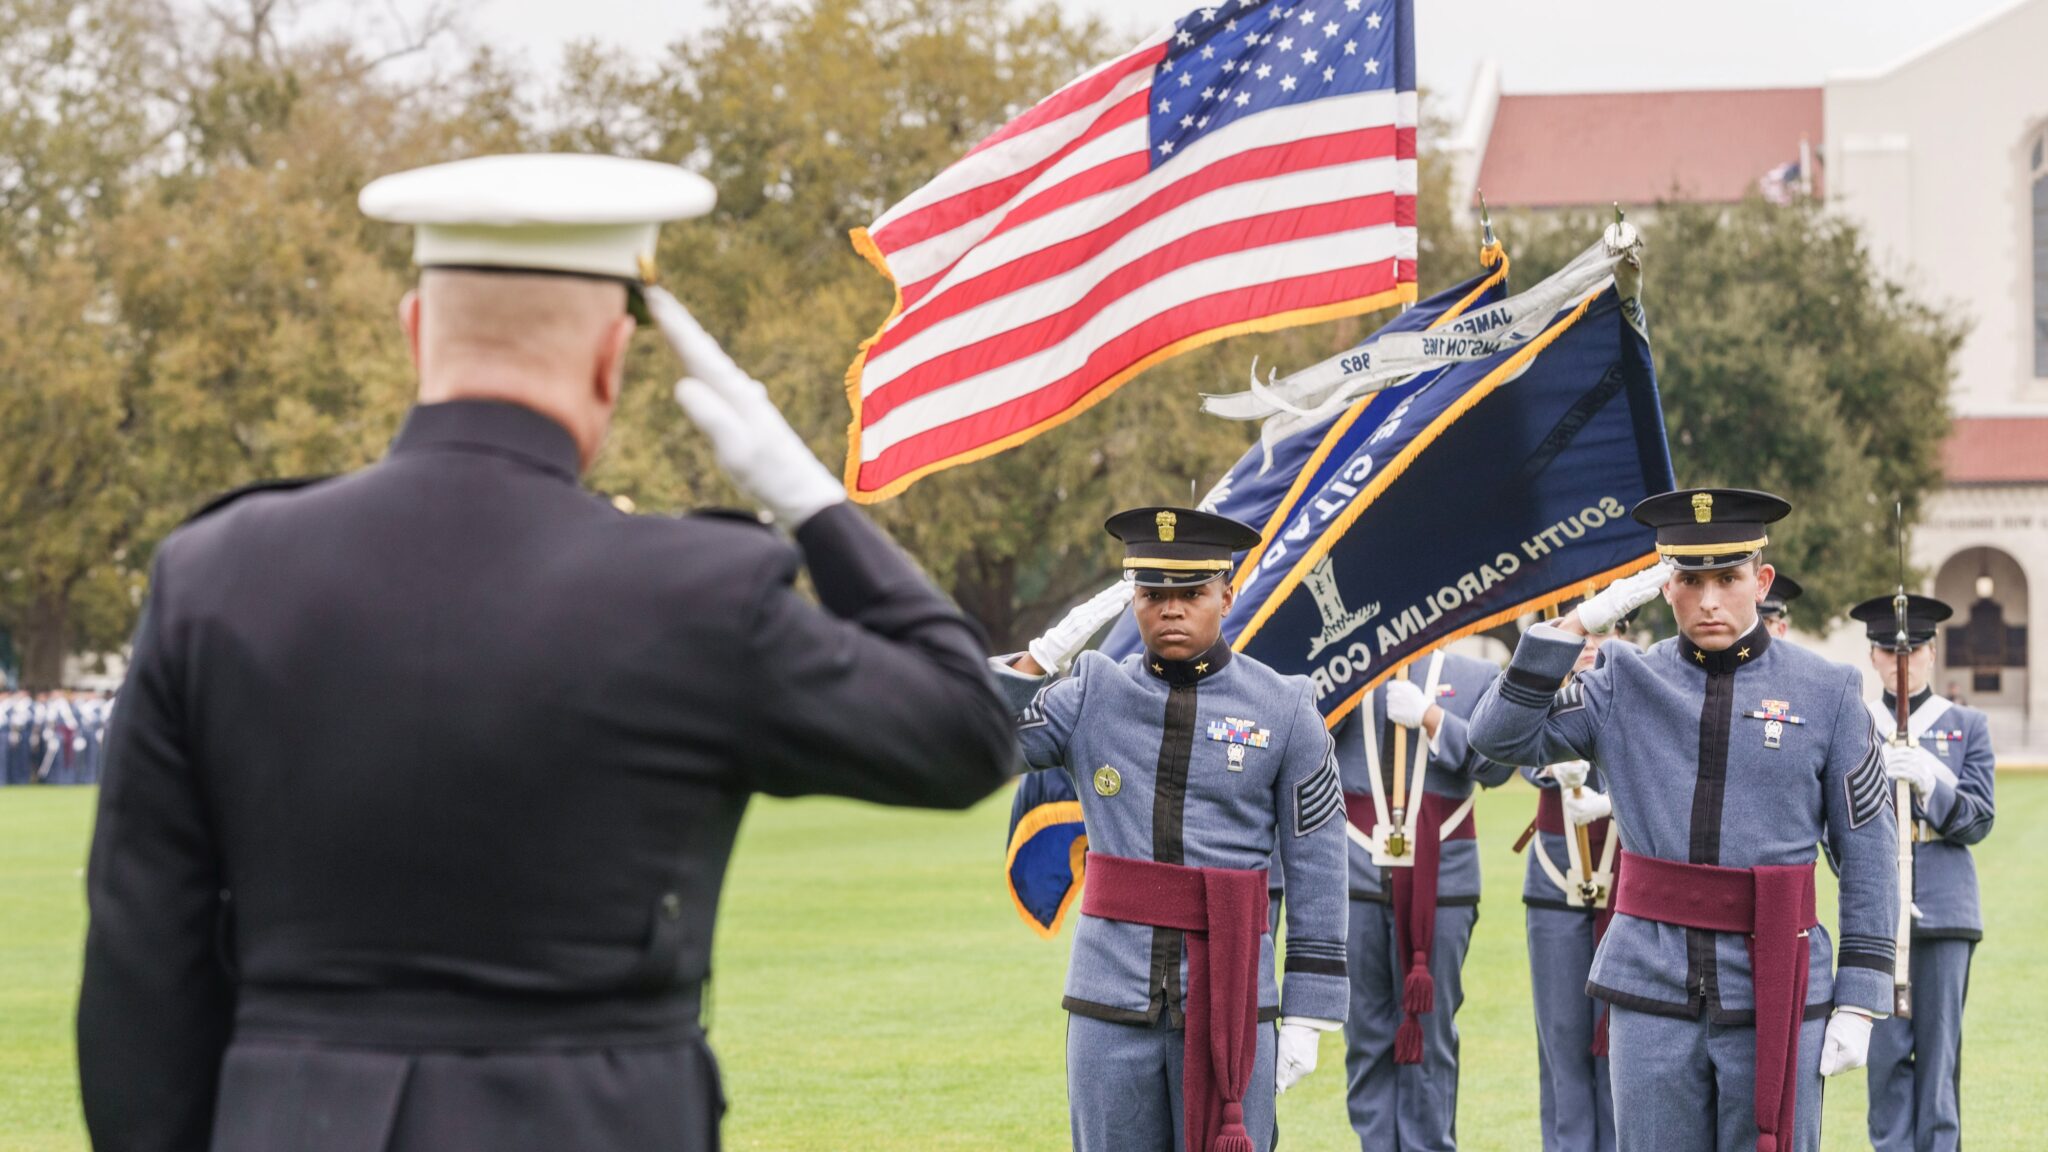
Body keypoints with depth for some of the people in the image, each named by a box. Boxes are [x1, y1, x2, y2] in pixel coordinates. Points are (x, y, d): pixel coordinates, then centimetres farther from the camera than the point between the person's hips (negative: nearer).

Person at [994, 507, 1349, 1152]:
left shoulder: (1284, 712, 0)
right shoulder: (1093, 697, 5)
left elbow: (1318, 876, 0)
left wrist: (1307, 1015, -3)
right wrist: (1046, 654, -10)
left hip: (1231, 1005, -2)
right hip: (1111, 1002, 2)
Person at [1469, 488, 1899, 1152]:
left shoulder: (1827, 694, 1)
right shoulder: (1626, 686, 5)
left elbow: (1869, 855, 2)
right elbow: (1500, 737, -5)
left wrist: (1858, 1001, -3)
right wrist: (1577, 625, -11)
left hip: (1775, 994, -1)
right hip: (1652, 986, 1)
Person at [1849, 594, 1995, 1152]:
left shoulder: (1967, 726, 8)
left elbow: (1979, 821, -1)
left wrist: (1931, 782, -19)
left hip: (1945, 910, 0)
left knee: (1939, 1044, -1)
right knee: (1887, 1046, -1)